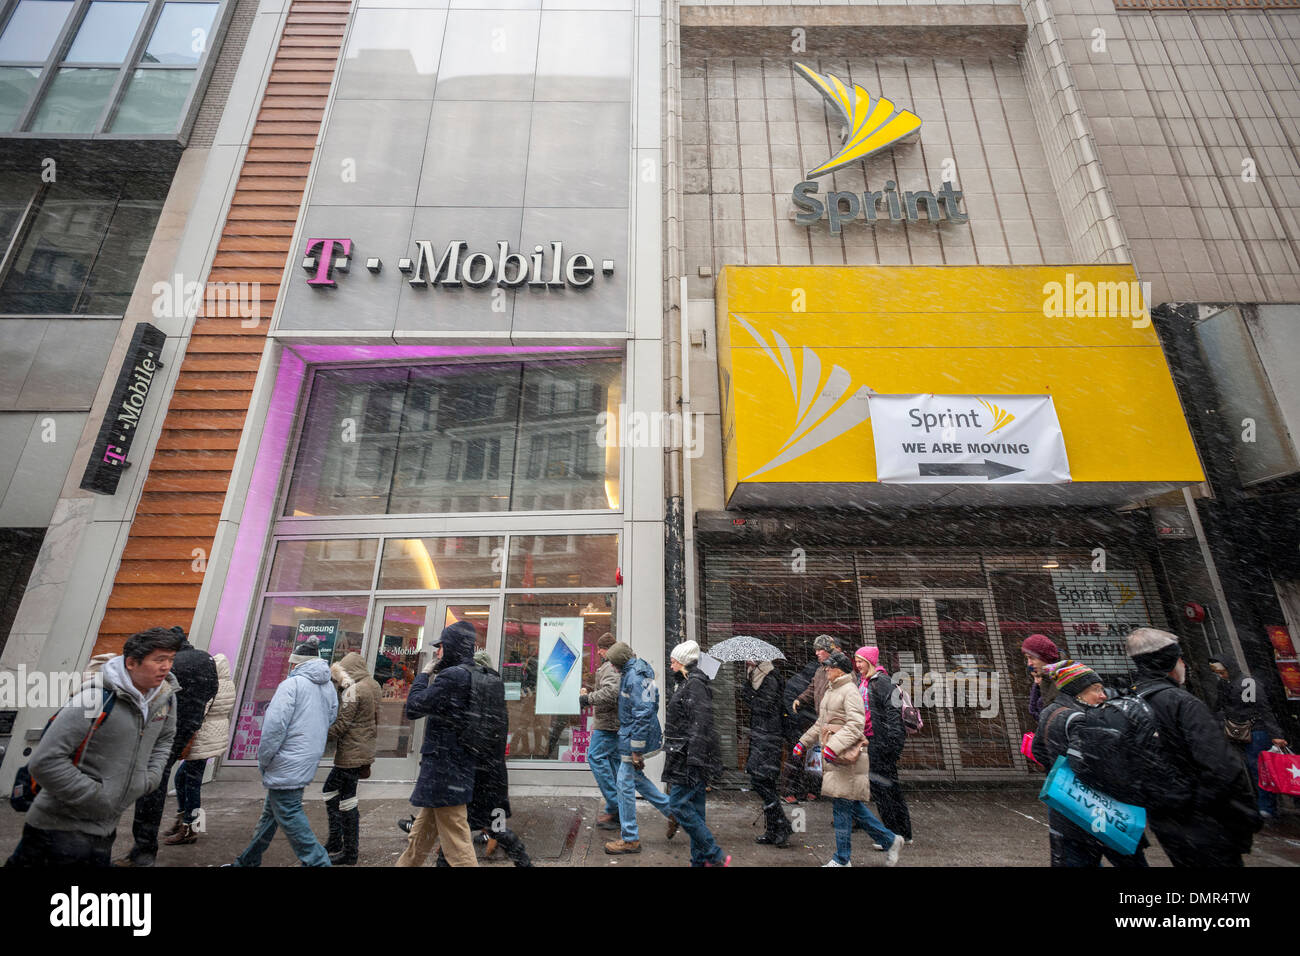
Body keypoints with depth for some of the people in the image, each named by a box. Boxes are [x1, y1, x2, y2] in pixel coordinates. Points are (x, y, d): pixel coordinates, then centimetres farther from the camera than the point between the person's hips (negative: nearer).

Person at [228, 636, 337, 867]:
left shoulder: (291, 685, -16)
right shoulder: (329, 687, 9)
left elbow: (274, 726, -20)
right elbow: (330, 721, 14)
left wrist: (263, 760, -7)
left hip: (287, 764, -9)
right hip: (308, 762, 9)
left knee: (289, 815, -1)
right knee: (271, 812, 23)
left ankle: (317, 861, 1)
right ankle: (248, 861, 38)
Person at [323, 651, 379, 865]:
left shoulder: (353, 690, -18)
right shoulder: (373, 685, 10)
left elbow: (342, 723, -18)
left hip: (351, 754, -10)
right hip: (364, 749, 10)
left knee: (347, 800, 0)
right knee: (331, 789, 21)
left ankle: (349, 854, 11)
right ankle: (335, 841, 28)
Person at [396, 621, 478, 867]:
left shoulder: (452, 676, -22)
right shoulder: (476, 676, 8)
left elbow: (413, 707, -13)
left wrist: (424, 673, -4)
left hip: (445, 772, -10)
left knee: (457, 847, -1)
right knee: (419, 837, 25)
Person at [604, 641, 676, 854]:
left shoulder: (635, 678, -23)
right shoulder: (631, 672, 9)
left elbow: (643, 714, -26)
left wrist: (636, 751, -22)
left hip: (635, 736, -10)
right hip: (630, 734, 10)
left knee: (625, 783, 0)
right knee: (635, 777, 20)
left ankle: (630, 839, 13)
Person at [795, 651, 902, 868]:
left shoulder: (850, 691, -13)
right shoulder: (830, 691, 15)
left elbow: (855, 725, -23)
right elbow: (821, 724, 23)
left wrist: (833, 747, -30)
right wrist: (803, 742, 20)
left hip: (846, 758, -9)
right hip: (832, 756, 9)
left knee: (842, 806, 0)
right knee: (853, 806, 15)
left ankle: (842, 860, 12)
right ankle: (890, 840, 29)